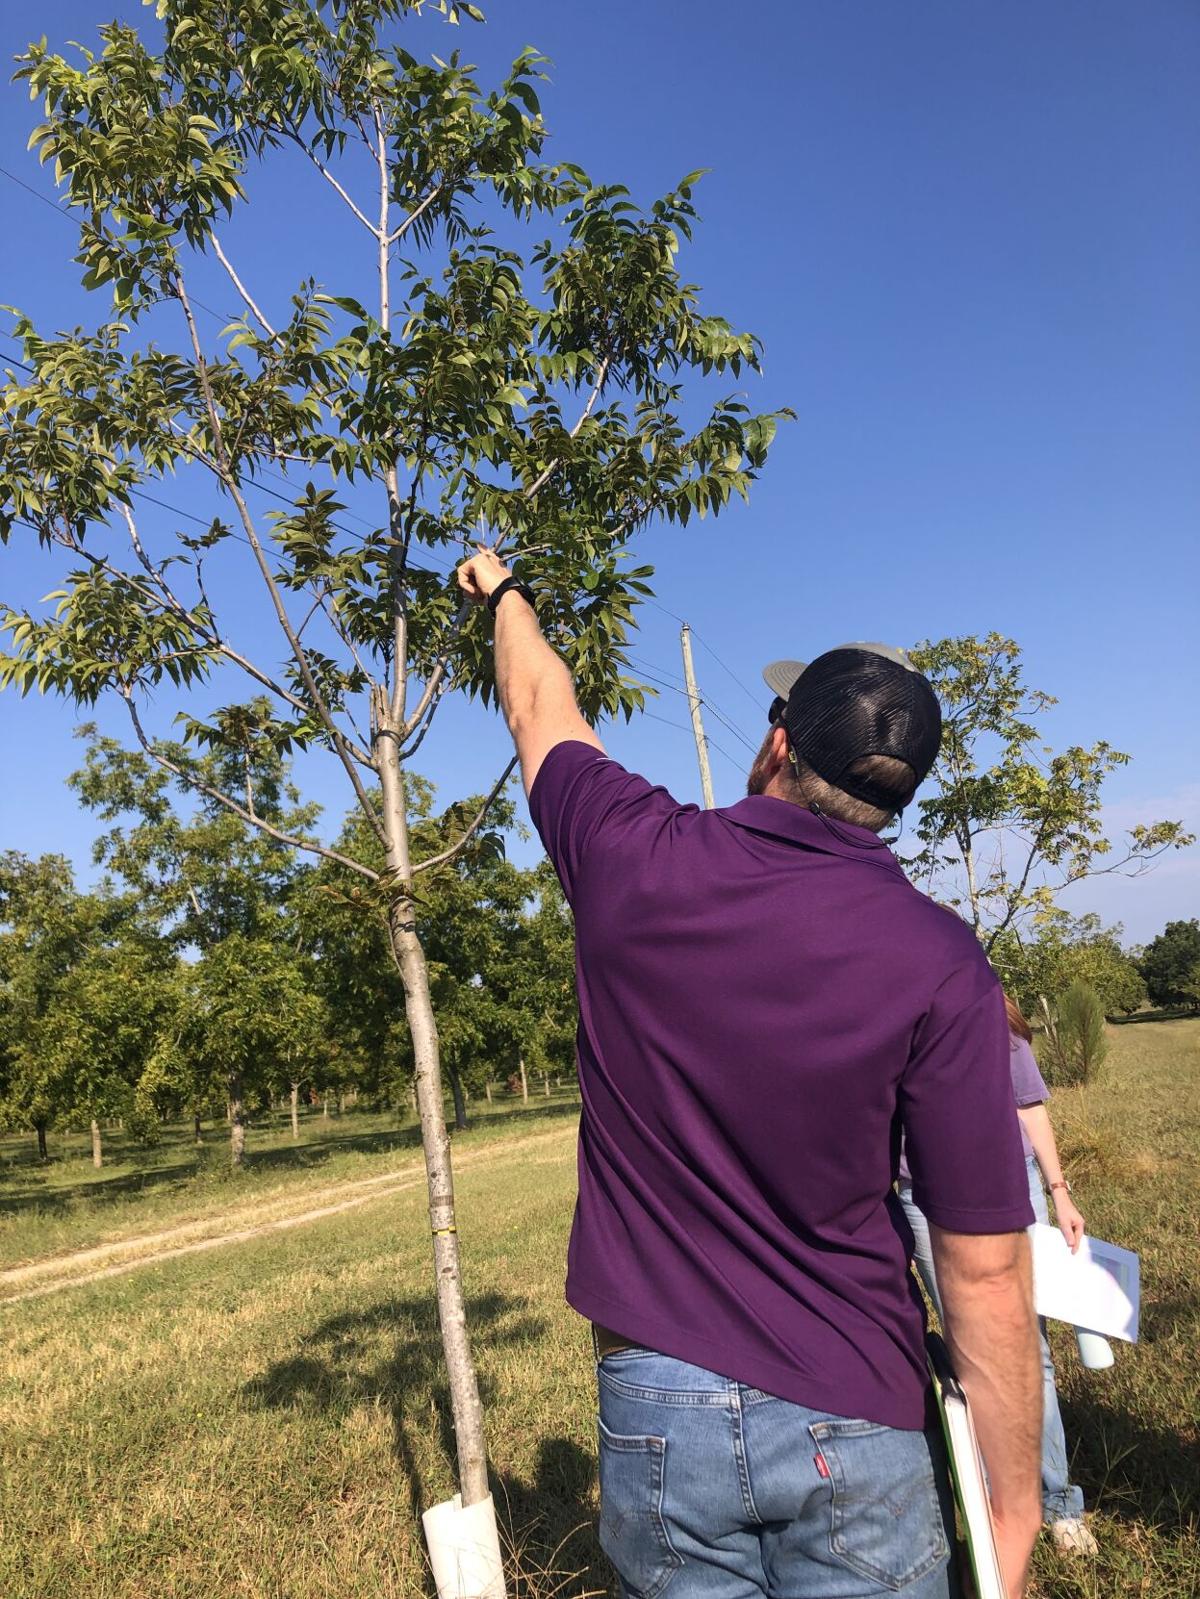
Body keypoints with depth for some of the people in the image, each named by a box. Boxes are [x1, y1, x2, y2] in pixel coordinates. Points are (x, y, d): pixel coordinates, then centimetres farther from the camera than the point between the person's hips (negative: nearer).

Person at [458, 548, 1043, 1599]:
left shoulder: (631, 859, -12)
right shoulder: (942, 967, -15)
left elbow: (541, 711, 9)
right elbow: (986, 1273, -13)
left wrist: (505, 593, 29)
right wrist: (1013, 1513, 0)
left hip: (654, 1412, 2)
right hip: (853, 1425, -1)